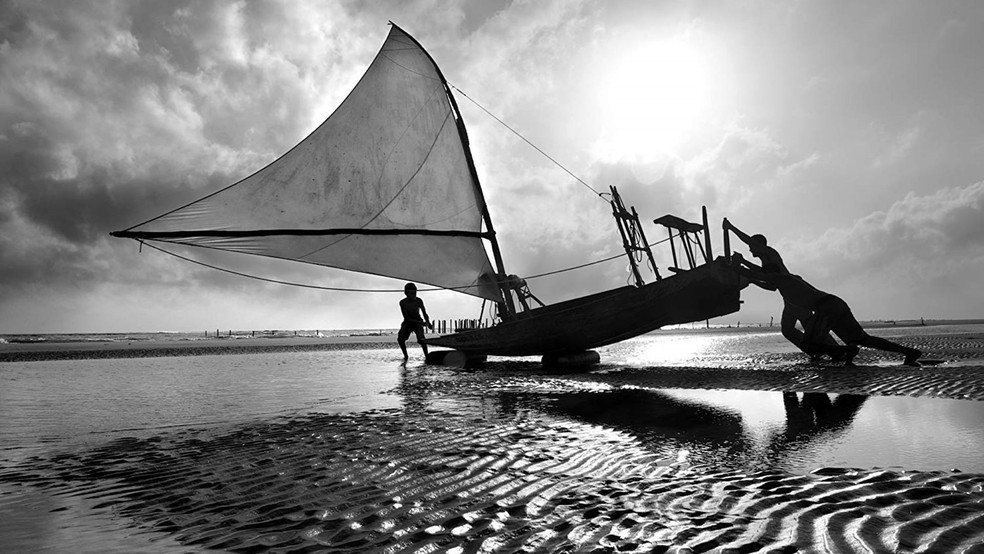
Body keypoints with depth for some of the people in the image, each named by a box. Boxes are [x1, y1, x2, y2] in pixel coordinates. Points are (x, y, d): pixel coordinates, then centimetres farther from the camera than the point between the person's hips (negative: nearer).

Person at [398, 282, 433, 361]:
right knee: (400, 338, -18)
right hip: (407, 323, 1)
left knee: (421, 339, -25)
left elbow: (424, 313, -8)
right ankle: (406, 356, 2)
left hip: (418, 323, -1)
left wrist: (428, 323, -27)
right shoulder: (403, 303, -18)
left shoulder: (419, 301, -16)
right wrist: (420, 322, -30)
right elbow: (406, 317, -21)